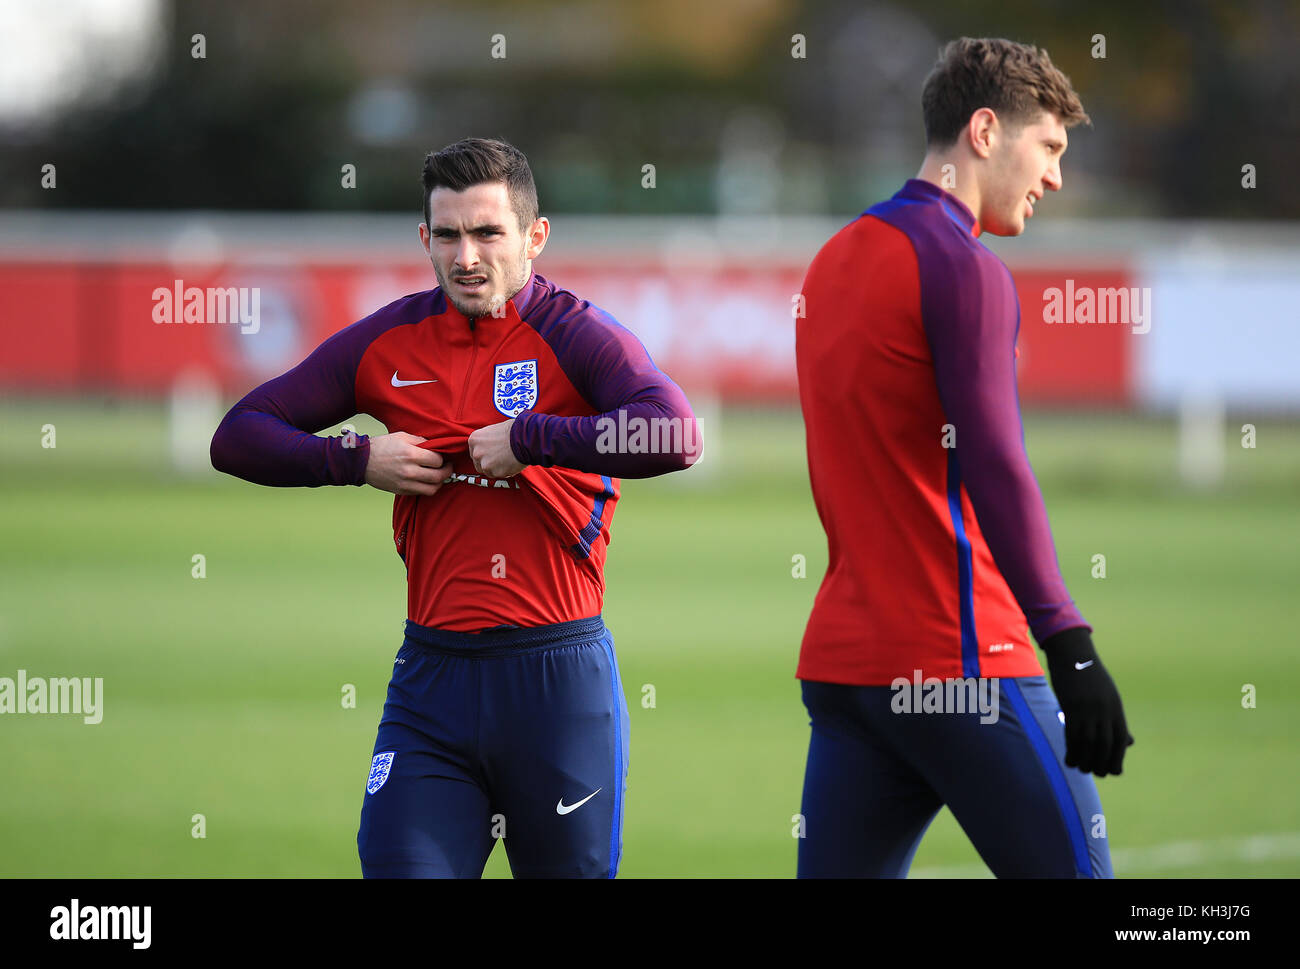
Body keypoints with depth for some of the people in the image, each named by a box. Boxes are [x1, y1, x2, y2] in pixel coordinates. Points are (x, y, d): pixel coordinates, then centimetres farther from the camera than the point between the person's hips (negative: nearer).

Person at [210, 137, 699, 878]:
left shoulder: (575, 336, -5)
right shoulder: (389, 342, 8)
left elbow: (676, 437, -24)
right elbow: (239, 437, 12)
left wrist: (524, 439, -20)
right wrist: (357, 460, -3)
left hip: (557, 678, -3)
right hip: (432, 675, 3)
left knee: (571, 870, 6)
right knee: (398, 867, -5)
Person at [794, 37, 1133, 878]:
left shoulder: (836, 261, 16)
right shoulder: (965, 271, -10)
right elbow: (996, 472, -18)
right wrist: (1070, 649, -21)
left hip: (839, 660, 8)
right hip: (960, 663, -8)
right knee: (1073, 868, -3)